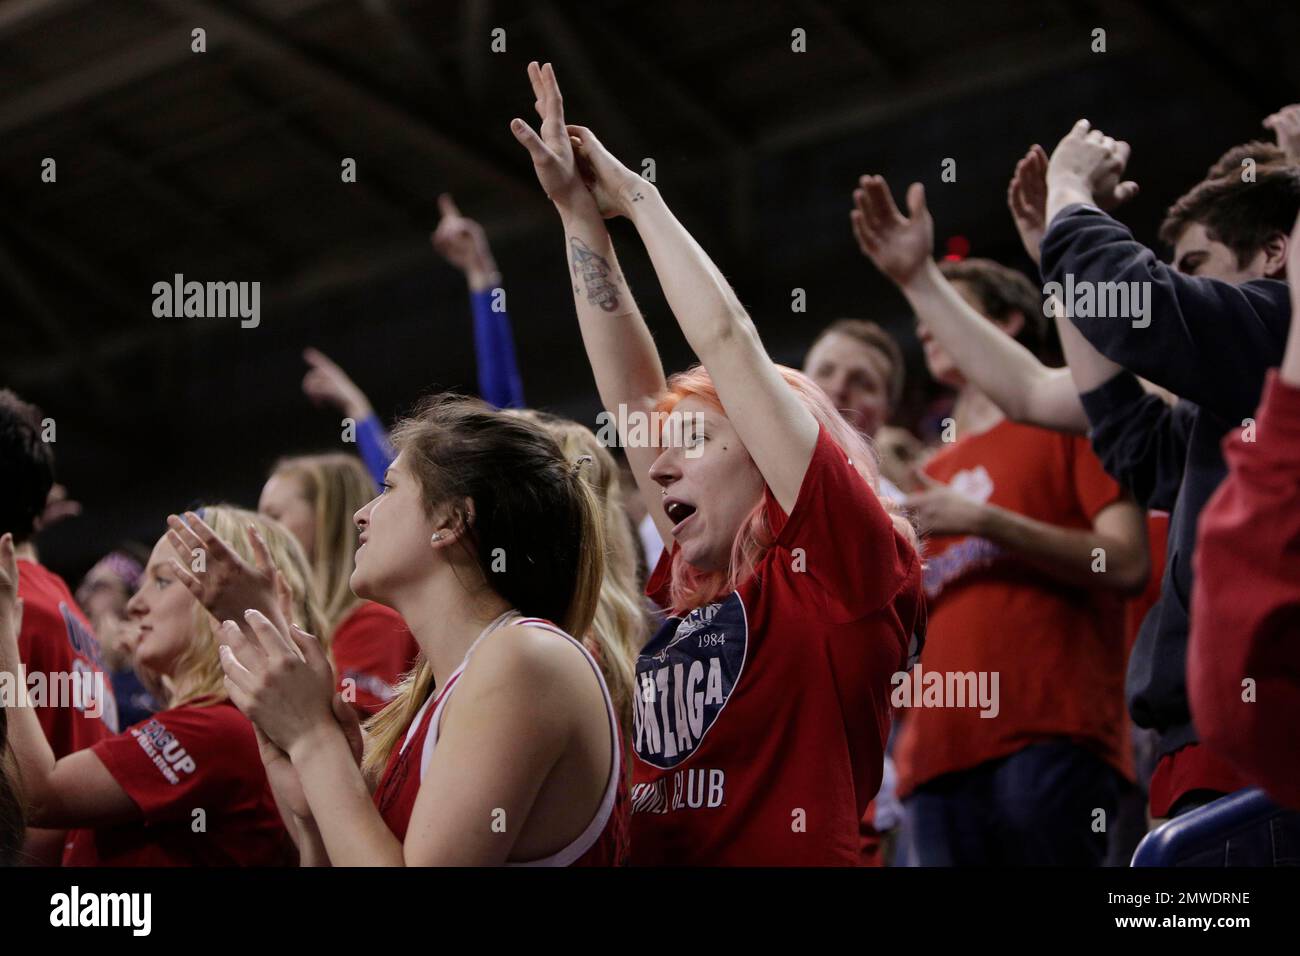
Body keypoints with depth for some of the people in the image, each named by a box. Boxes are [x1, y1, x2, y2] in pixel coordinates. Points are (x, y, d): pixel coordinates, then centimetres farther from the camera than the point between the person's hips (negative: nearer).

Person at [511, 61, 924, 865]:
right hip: (655, 855, 6)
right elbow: (634, 392, 19)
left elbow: (728, 341, -1)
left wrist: (636, 196, 9)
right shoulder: (690, 587, 17)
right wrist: (581, 214, 21)